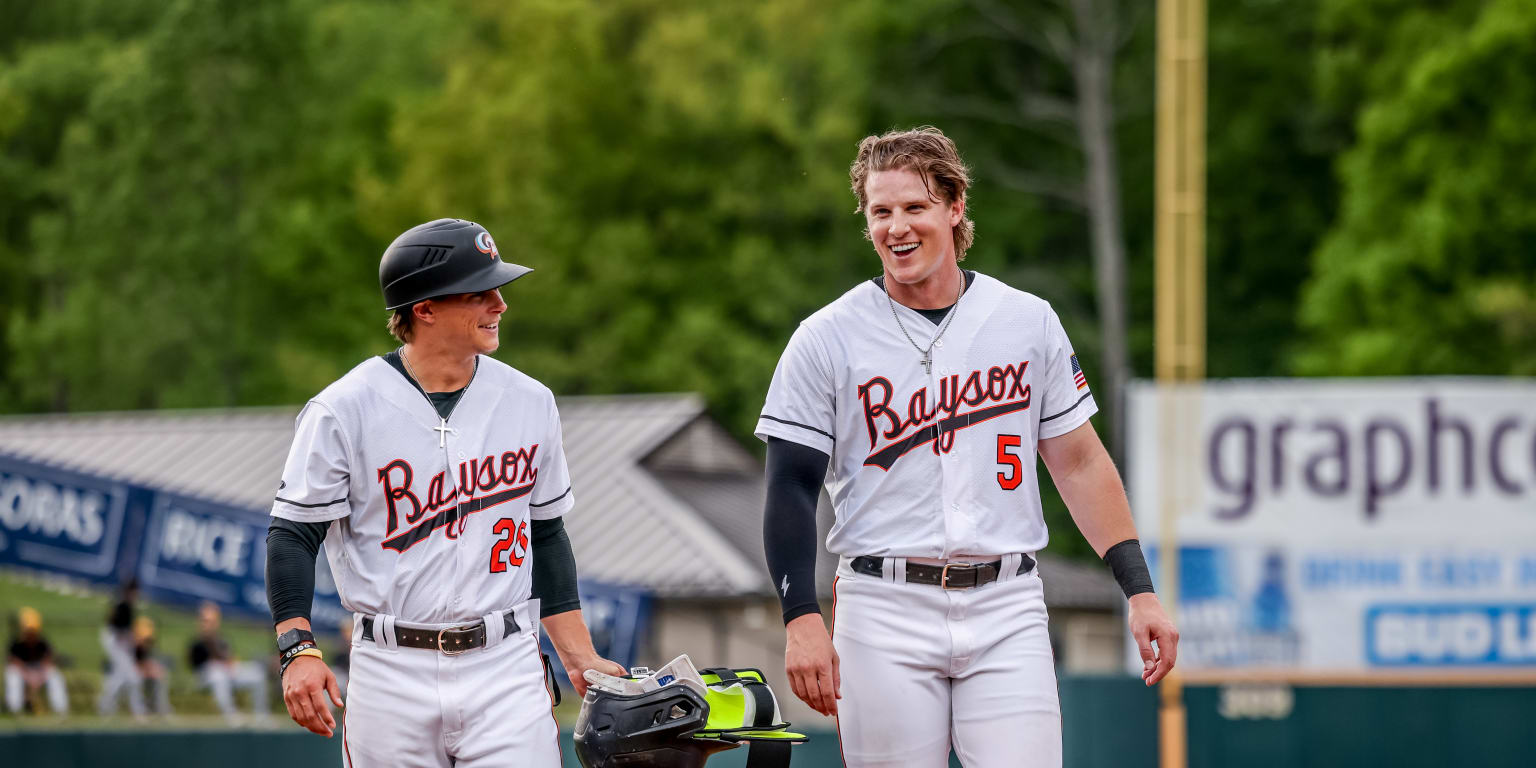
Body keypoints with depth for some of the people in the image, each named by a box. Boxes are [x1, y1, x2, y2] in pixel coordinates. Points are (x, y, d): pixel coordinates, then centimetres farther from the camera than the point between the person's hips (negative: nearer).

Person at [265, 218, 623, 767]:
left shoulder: (529, 403, 8)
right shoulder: (342, 411, -5)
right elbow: (293, 534, -4)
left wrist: (578, 657, 12)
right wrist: (298, 648, -17)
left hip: (505, 667, 2)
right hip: (392, 675, -2)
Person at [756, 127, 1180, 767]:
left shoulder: (1029, 323, 8)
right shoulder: (827, 339, 1)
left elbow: (1079, 462, 12)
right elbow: (791, 489, 0)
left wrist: (1139, 590, 5)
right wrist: (802, 620, -12)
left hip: (1007, 609, 1)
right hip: (884, 612, -1)